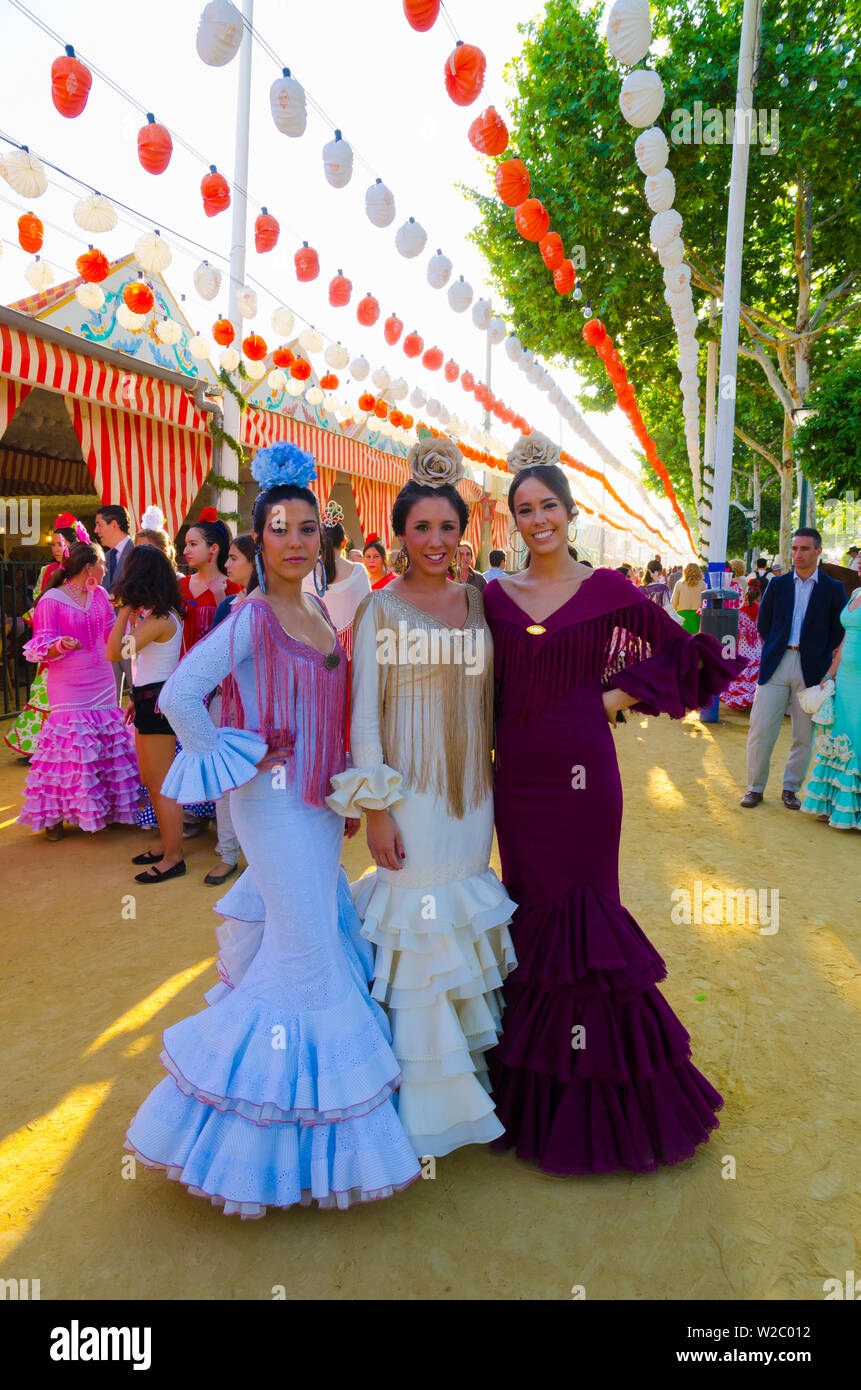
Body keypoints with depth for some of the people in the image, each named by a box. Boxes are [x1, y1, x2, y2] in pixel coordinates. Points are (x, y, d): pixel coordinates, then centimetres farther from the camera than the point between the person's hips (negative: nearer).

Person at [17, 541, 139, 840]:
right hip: (69, 689, -6)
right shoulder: (52, 600, -9)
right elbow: (42, 648, -9)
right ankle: (54, 817, 6)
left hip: (103, 686, 6)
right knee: (69, 746, -7)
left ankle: (106, 808, 20)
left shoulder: (100, 595, 9)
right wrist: (61, 645, -28)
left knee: (107, 744, 7)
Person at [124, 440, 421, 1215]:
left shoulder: (317, 611, 8)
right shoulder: (252, 618, -16)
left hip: (319, 800, 8)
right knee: (307, 955, -1)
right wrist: (235, 763, -15)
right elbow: (178, 697, -23)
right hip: (275, 802, -8)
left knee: (324, 934, 17)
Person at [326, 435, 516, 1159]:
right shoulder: (380, 610, -7)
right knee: (419, 929, 2)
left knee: (467, 924, 15)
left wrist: (498, 780, 10)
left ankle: (469, 1062, 35)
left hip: (473, 788, 5)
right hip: (410, 793, -5)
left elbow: (488, 696, 13)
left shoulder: (478, 599, 7)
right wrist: (374, 810, -12)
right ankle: (425, 1095, 20)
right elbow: (364, 715, -9)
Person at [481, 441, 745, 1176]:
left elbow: (684, 651, 4)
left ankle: (597, 1094, 24)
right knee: (530, 906, 12)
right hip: (517, 770, 3)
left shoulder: (606, 588, -2)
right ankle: (531, 1083, 30)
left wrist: (619, 695, -4)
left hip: (583, 769, -3)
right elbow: (489, 687, 10)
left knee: (585, 904, 4)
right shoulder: (496, 596, 5)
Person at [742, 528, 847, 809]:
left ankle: (790, 788, 20)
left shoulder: (833, 589, 4)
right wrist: (775, 650, 8)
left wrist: (823, 666, -1)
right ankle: (755, 787, 11)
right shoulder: (778, 583, 9)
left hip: (811, 669, -1)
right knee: (760, 730, -3)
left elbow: (837, 634, 5)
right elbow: (763, 623, 13)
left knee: (804, 735, 5)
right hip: (776, 666, 1)